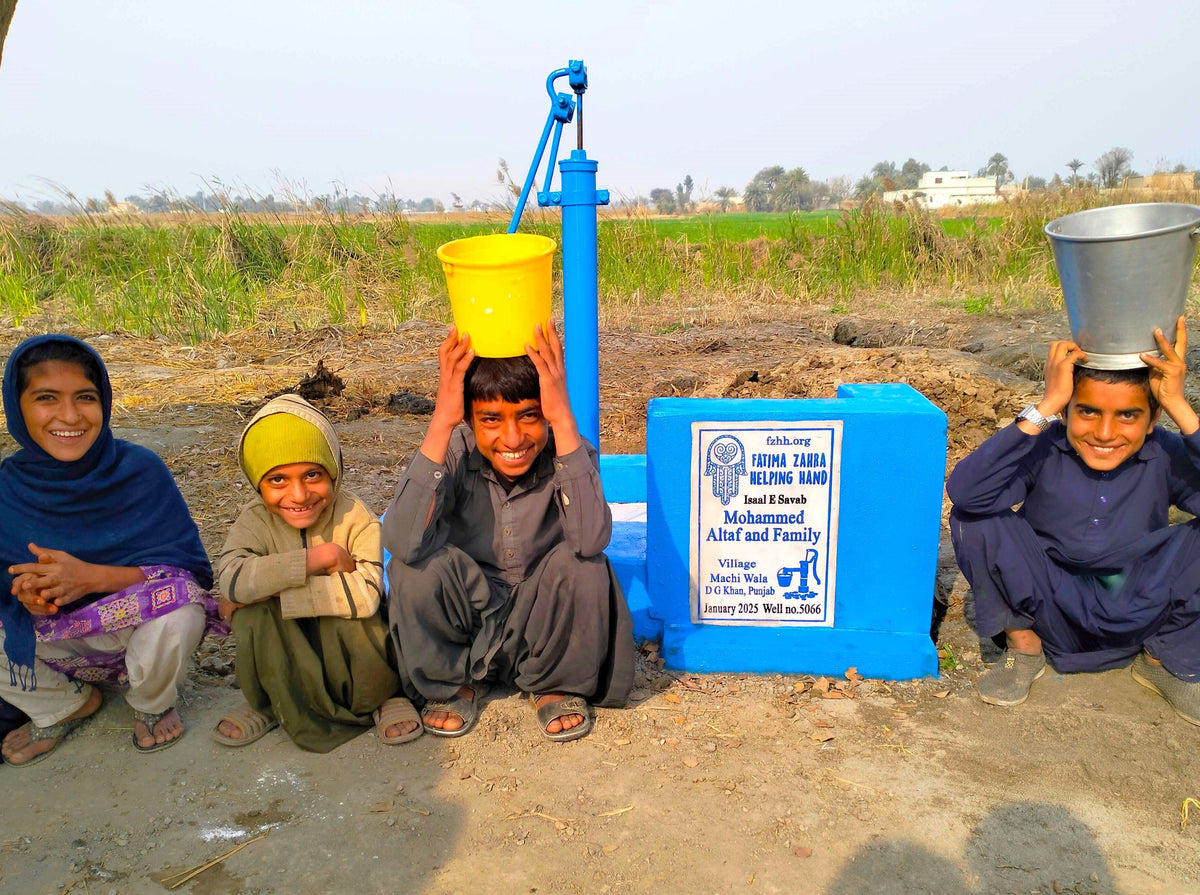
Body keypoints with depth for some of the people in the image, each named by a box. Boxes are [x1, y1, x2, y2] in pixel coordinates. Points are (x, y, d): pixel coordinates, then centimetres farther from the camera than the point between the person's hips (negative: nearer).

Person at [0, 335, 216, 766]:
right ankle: (64, 704, 12)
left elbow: (189, 566, -17)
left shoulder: (140, 470, -17)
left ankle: (153, 705, 2)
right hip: (54, 636, 3)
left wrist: (93, 576, -31)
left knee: (176, 613, -35)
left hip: (139, 624, -3)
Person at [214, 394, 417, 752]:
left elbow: (366, 594, -35)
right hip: (283, 654, 2)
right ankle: (271, 705, 2)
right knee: (252, 614, -26)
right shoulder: (256, 521, -12)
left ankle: (382, 697, -2)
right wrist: (318, 558, -34)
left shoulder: (356, 518, -20)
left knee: (348, 617, -34)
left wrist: (272, 590, -32)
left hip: (349, 652, -2)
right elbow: (231, 579, -32)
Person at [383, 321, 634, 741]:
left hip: (542, 624, 0)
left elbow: (592, 540, -40)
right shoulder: (456, 452, -19)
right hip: (465, 621, 1)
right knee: (415, 564, -27)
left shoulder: (567, 453, -19)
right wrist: (441, 422, -40)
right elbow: (402, 543, -37)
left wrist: (564, 419, -41)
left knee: (582, 565, -29)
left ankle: (556, 686, 0)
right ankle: (452, 685, 2)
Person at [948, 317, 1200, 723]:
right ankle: (1023, 646, 1)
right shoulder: (1043, 449, -19)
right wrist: (1045, 406, -38)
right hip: (1052, 609, -2)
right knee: (974, 519, -26)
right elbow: (963, 492, -40)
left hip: (1140, 618, 2)